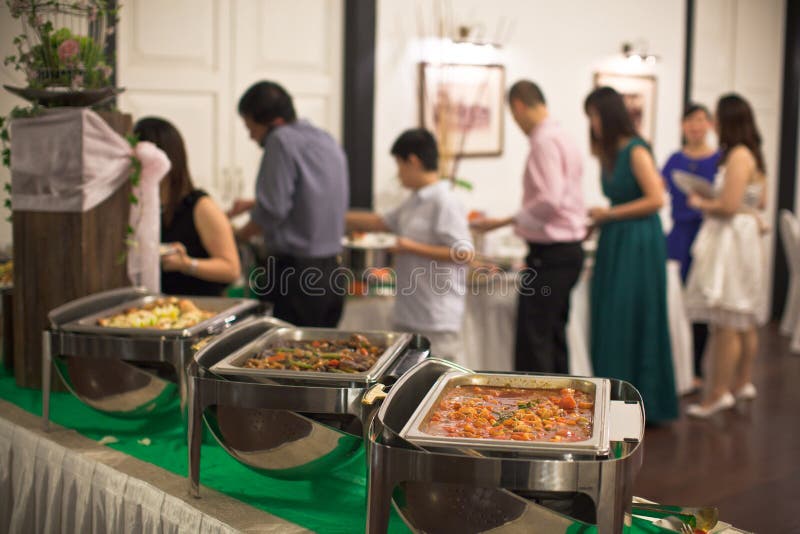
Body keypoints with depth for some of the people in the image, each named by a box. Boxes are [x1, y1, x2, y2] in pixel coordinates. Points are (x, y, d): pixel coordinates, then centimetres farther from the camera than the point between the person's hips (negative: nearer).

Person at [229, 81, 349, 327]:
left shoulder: (282, 140, -13)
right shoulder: (327, 140, 13)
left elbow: (273, 211, -18)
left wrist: (239, 235, -1)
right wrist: (253, 204, 31)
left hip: (295, 272, -8)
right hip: (331, 271, 8)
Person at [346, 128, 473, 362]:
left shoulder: (445, 202, -15)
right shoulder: (414, 203, 12)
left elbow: (463, 254, -22)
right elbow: (380, 222, 26)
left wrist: (412, 247, -18)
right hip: (407, 316, 9)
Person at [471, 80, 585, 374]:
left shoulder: (544, 142, -15)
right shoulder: (564, 138, 15)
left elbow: (549, 201, -24)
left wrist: (506, 221, -15)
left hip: (550, 254, -10)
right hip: (569, 248, 10)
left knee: (532, 344, -8)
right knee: (553, 337, 16)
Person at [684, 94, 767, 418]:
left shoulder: (738, 156, -16)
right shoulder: (753, 155, 14)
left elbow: (728, 206, -22)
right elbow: (759, 202, 22)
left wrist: (700, 203, -5)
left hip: (731, 242, -10)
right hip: (745, 237, 10)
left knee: (725, 321, -7)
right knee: (745, 321, 15)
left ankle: (718, 393, -4)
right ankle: (742, 382, 25)